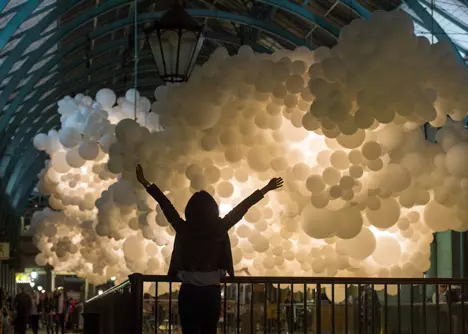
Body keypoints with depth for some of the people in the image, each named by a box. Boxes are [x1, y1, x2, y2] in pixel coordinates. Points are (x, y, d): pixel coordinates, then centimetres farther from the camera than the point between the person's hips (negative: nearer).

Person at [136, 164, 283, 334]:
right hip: (211, 292, 0)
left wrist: (145, 183, 7)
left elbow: (166, 205, -1)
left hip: (188, 292, 0)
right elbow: (241, 208, -2)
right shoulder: (219, 229, -8)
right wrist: (265, 189, 5)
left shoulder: (184, 229, -9)